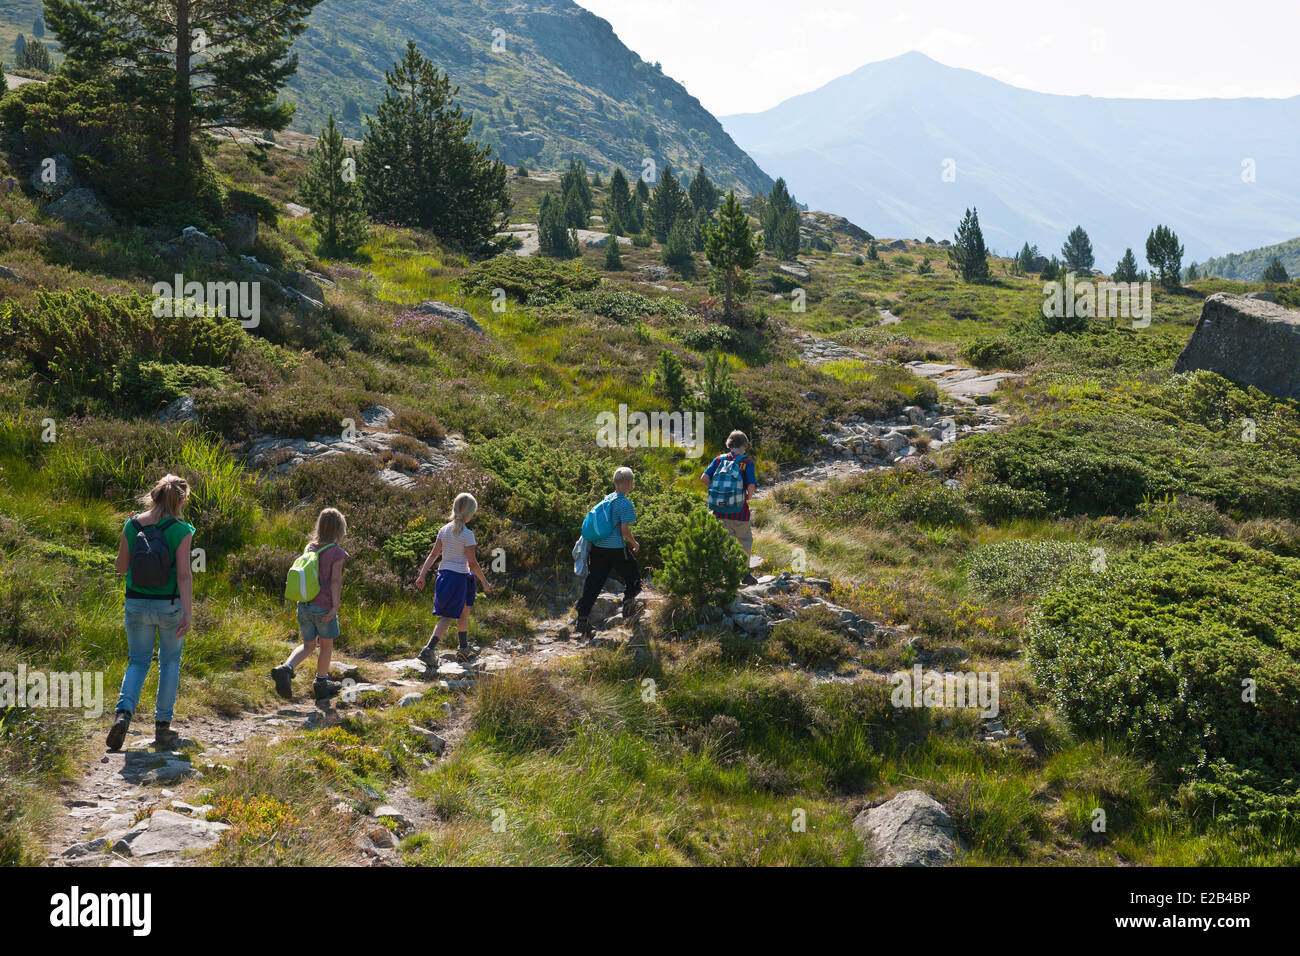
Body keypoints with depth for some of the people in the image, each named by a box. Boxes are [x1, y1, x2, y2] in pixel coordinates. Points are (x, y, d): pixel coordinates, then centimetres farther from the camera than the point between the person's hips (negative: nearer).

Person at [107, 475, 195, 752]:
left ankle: (124, 713, -10)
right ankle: (162, 726, 18)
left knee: (138, 661, 15)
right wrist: (188, 613, -18)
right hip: (169, 605, -2)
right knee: (170, 662, 15)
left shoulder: (133, 525, -3)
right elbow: (184, 574, -17)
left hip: (136, 604, 2)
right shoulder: (180, 531, -12)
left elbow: (121, 567, 5)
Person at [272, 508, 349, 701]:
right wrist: (335, 607, -18)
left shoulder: (310, 547, 9)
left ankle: (286, 668, -10)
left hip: (304, 605, 6)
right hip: (324, 608, -6)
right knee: (326, 645, 14)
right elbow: (335, 580, -16)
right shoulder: (336, 552, -10)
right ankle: (321, 684, 26)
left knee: (308, 645, 16)